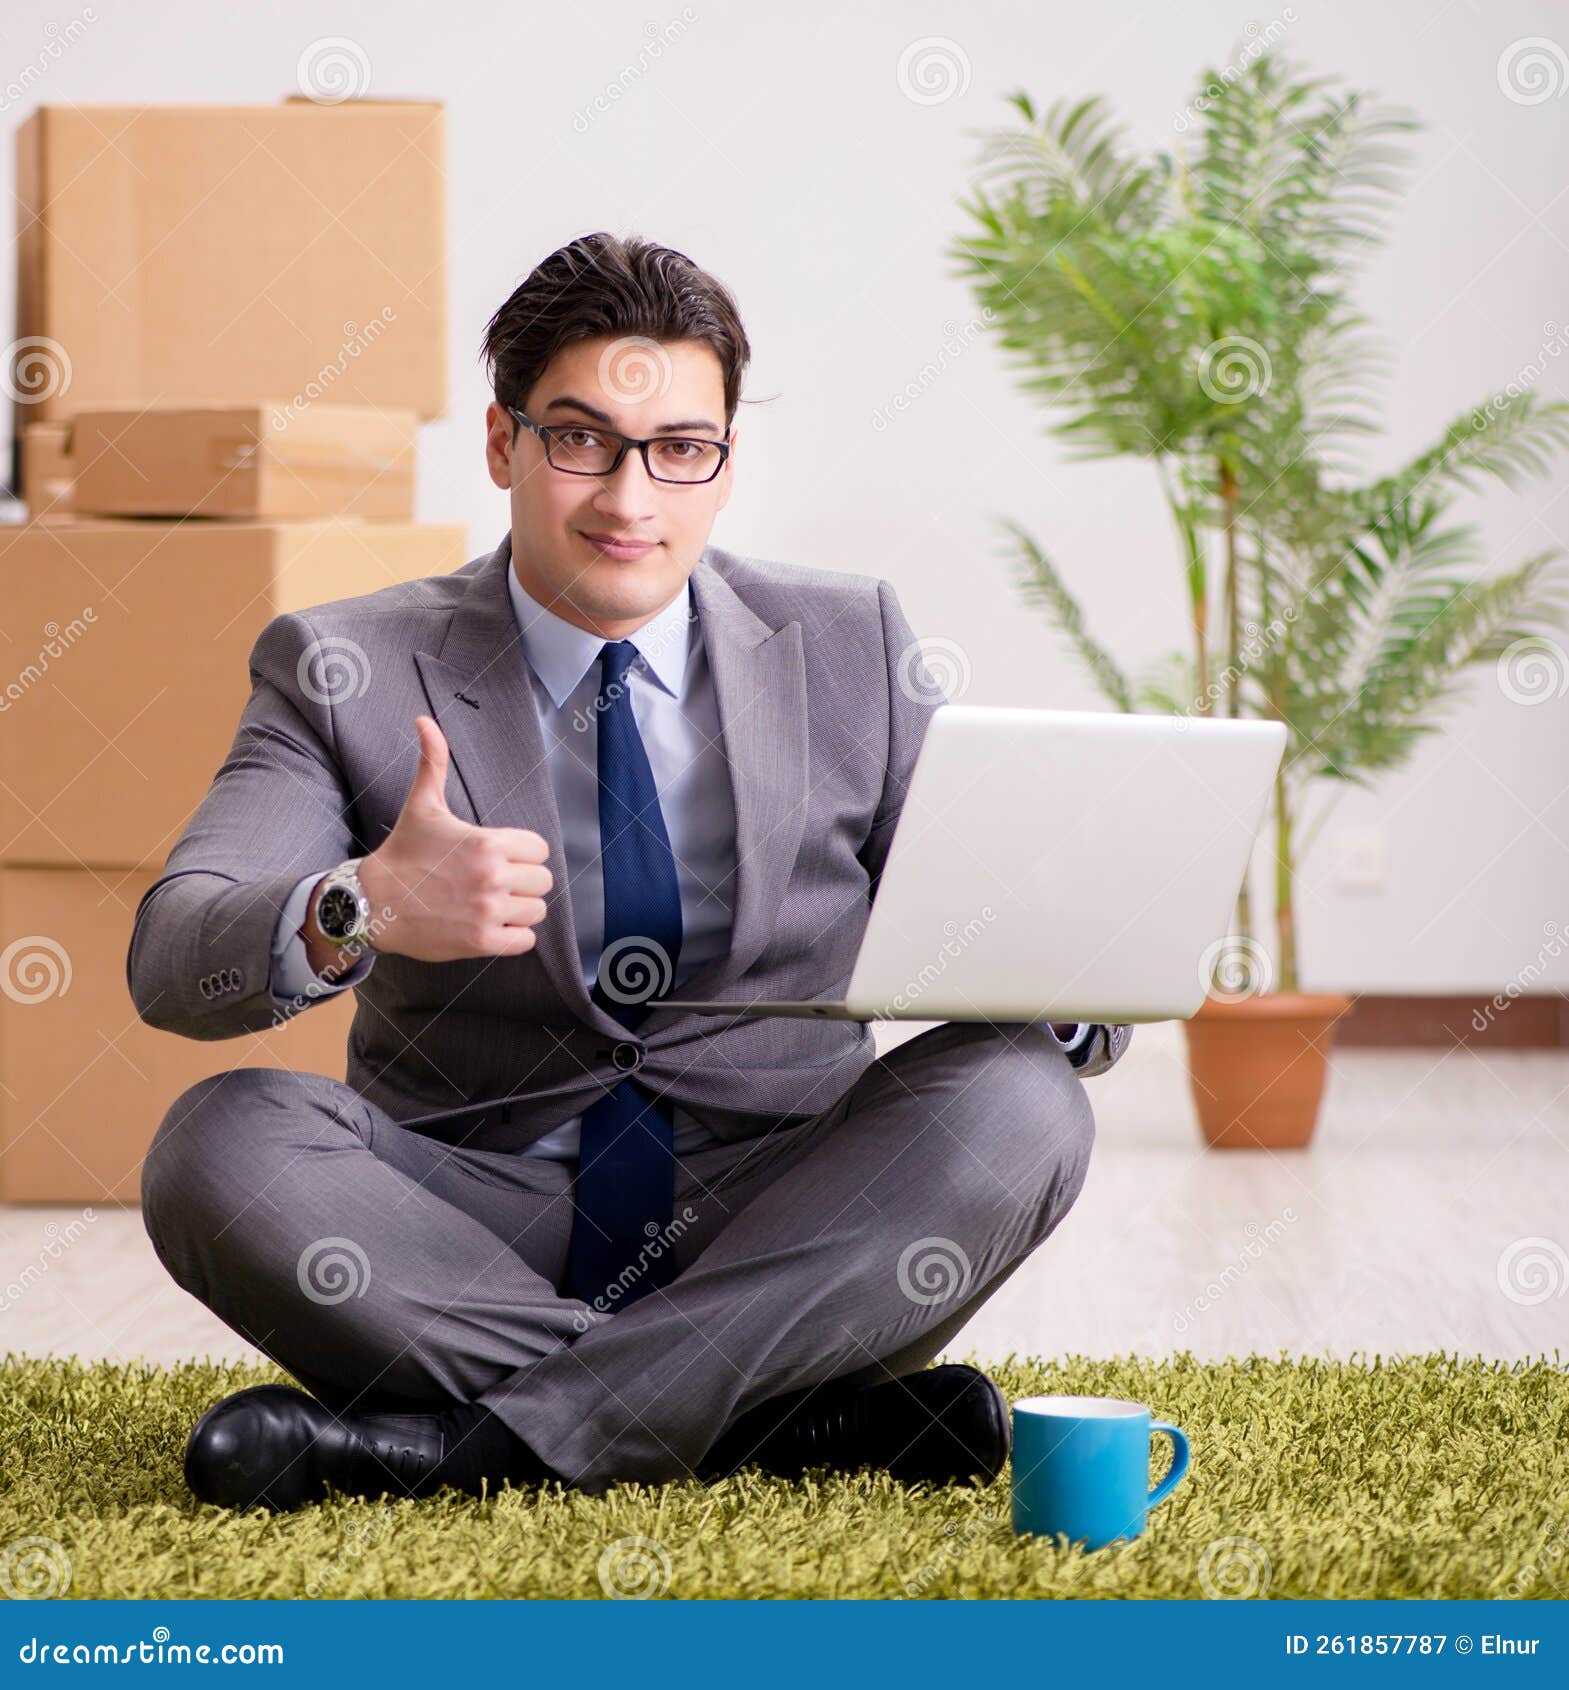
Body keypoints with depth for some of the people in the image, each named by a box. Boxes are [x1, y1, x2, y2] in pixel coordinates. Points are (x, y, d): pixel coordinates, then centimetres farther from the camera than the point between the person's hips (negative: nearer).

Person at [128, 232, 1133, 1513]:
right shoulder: (348, 674, 0)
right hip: (475, 1234, -1)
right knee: (222, 1142, -28)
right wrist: (358, 911, -36)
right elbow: (168, 961, -13)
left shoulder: (849, 646, 5)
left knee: (1016, 1097, -26)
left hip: (769, 1230, 1)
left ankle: (480, 1440, -28)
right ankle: (801, 1422, -27)